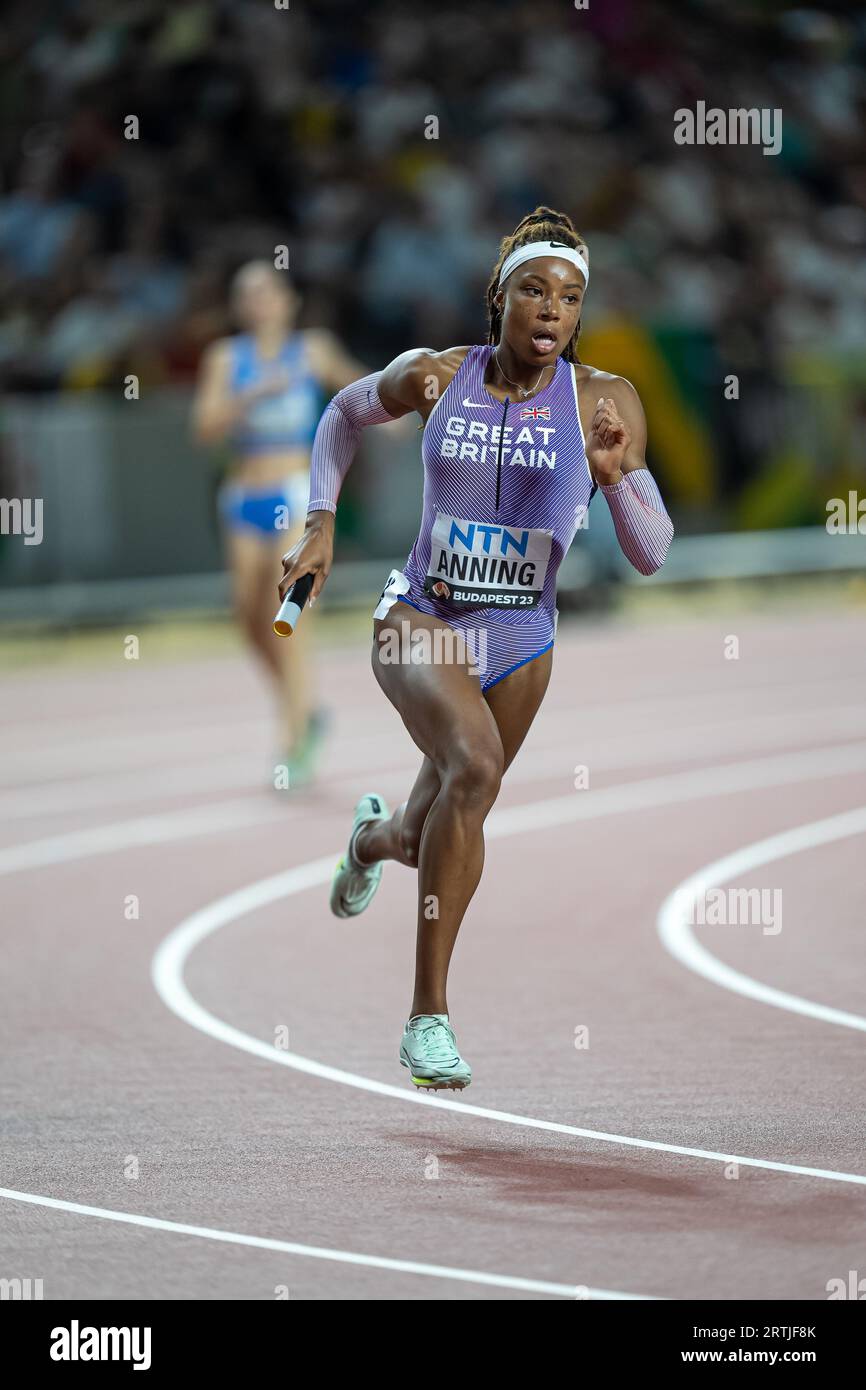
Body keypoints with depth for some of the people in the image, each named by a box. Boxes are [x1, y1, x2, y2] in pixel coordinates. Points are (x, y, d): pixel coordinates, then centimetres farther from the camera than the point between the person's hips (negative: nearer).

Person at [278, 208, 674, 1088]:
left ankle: (377, 835, 59)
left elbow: (651, 556, -11)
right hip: (420, 620, -2)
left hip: (520, 646, 3)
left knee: (430, 841, 15)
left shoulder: (603, 401, -10)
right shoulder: (436, 376, -9)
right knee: (474, 761, -32)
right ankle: (429, 1017, -26)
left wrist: (613, 476, -28)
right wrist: (320, 525, 4)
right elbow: (344, 416, 13)